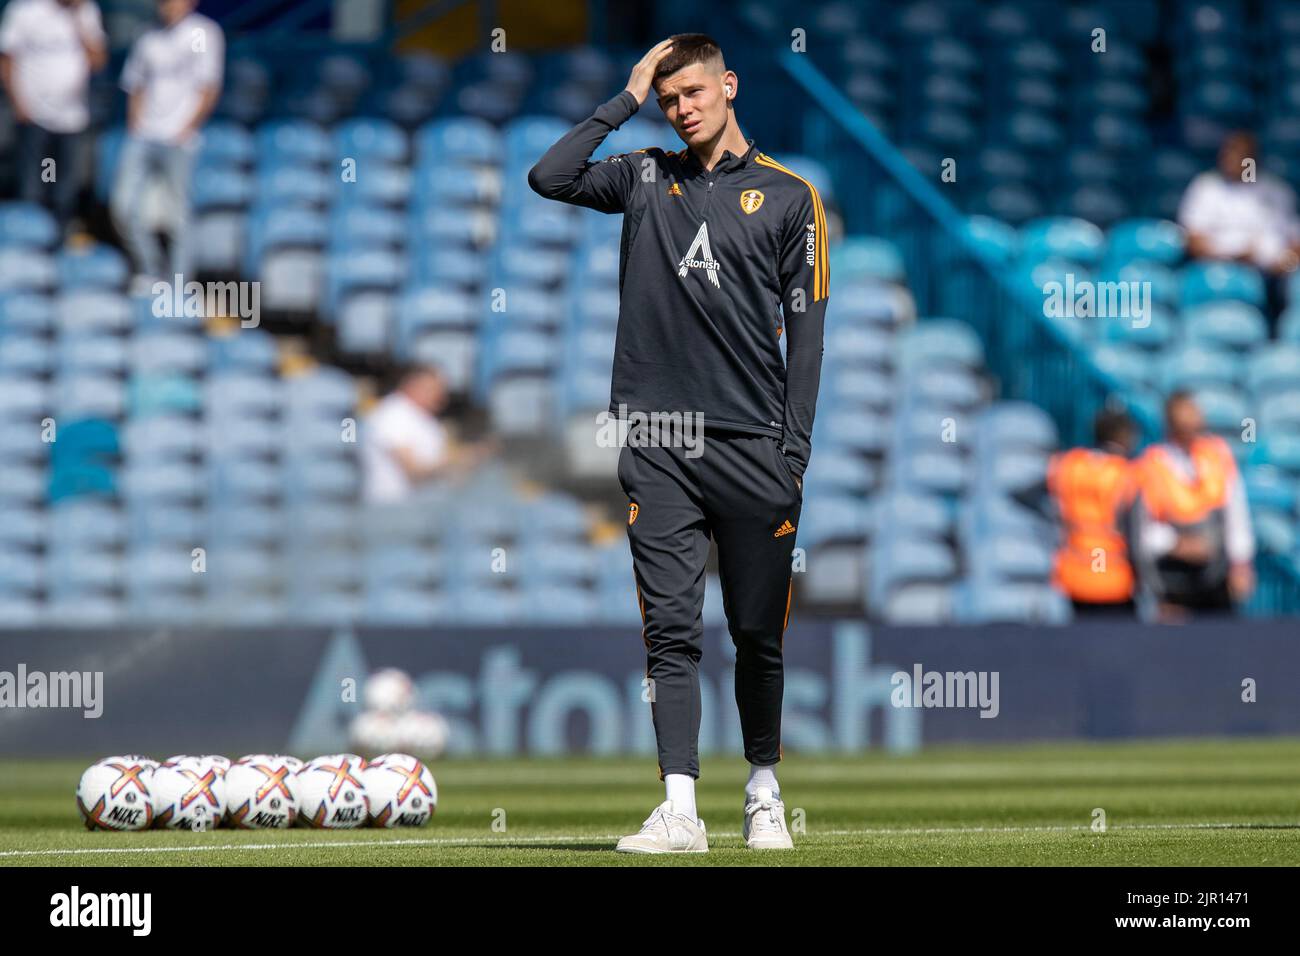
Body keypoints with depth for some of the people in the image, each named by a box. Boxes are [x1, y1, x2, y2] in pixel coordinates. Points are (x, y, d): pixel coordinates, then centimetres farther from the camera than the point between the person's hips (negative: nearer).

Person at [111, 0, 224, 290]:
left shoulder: (204, 33, -2)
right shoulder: (149, 38, 14)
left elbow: (209, 91, -4)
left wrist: (186, 130, -10)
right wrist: (134, 129, 8)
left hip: (179, 139, -5)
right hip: (143, 136, 5)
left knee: (178, 212, -4)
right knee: (123, 204, -5)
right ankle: (150, 270, 9)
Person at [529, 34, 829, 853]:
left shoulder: (788, 196, 6)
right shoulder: (646, 178, 12)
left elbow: (805, 329, 3)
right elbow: (549, 178, -4)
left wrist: (794, 454, -4)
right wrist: (627, 101, 1)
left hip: (752, 447, -1)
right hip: (659, 447, 1)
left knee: (759, 635, 6)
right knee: (671, 631, -5)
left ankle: (764, 793, 21)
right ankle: (680, 810, -8)